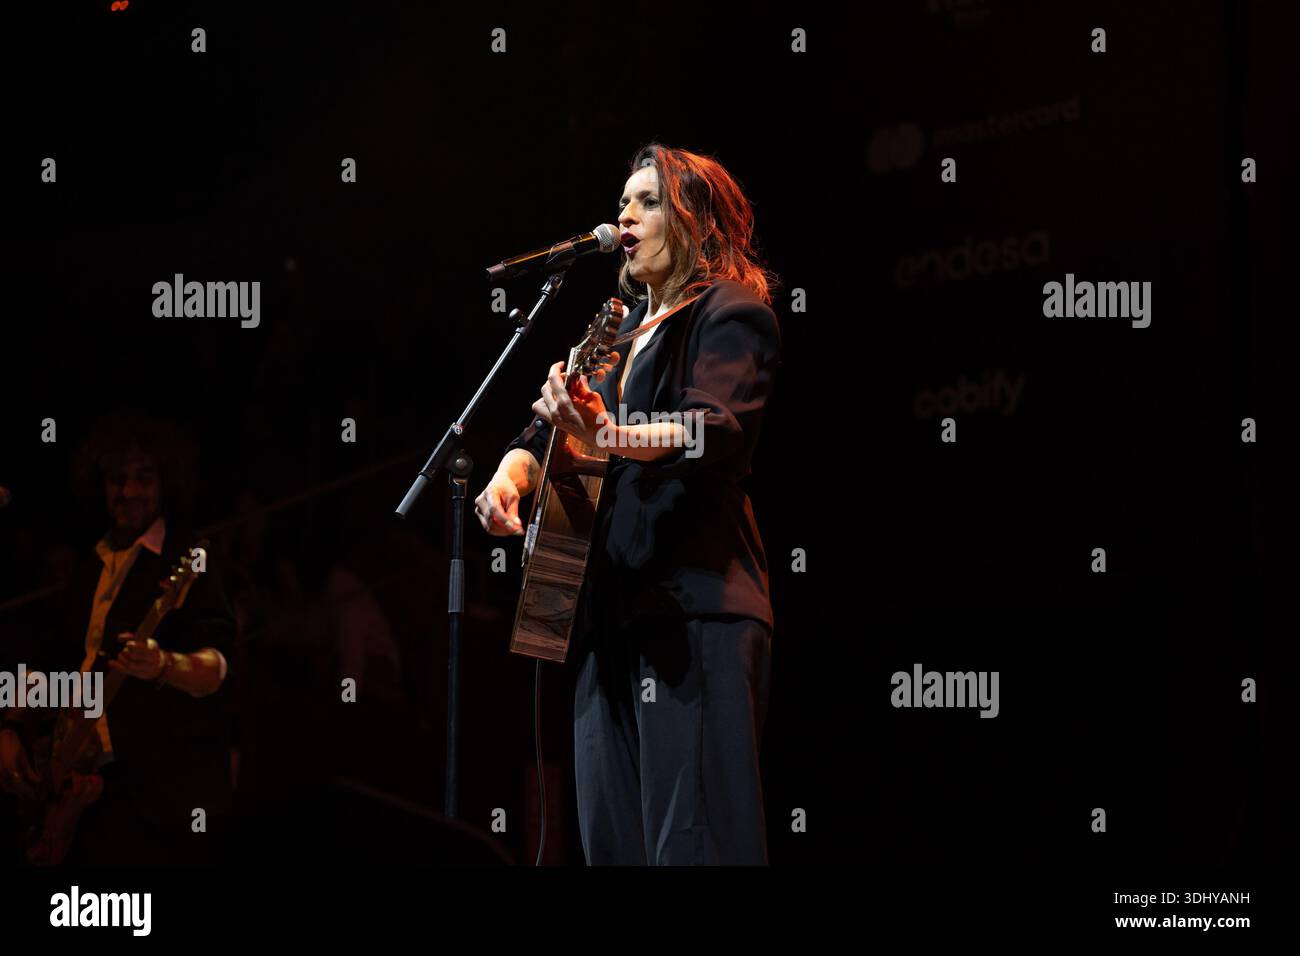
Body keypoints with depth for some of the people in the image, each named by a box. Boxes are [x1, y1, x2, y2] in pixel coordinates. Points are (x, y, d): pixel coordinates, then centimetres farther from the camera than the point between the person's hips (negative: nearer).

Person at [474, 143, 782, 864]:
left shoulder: (732, 314, -2)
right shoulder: (624, 334, 24)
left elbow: (715, 428, -20)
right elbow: (549, 428, 22)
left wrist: (610, 435, -38)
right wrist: (510, 475, -1)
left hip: (693, 605, -9)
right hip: (613, 612, 9)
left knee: (692, 837, -14)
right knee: (612, 839, 7)